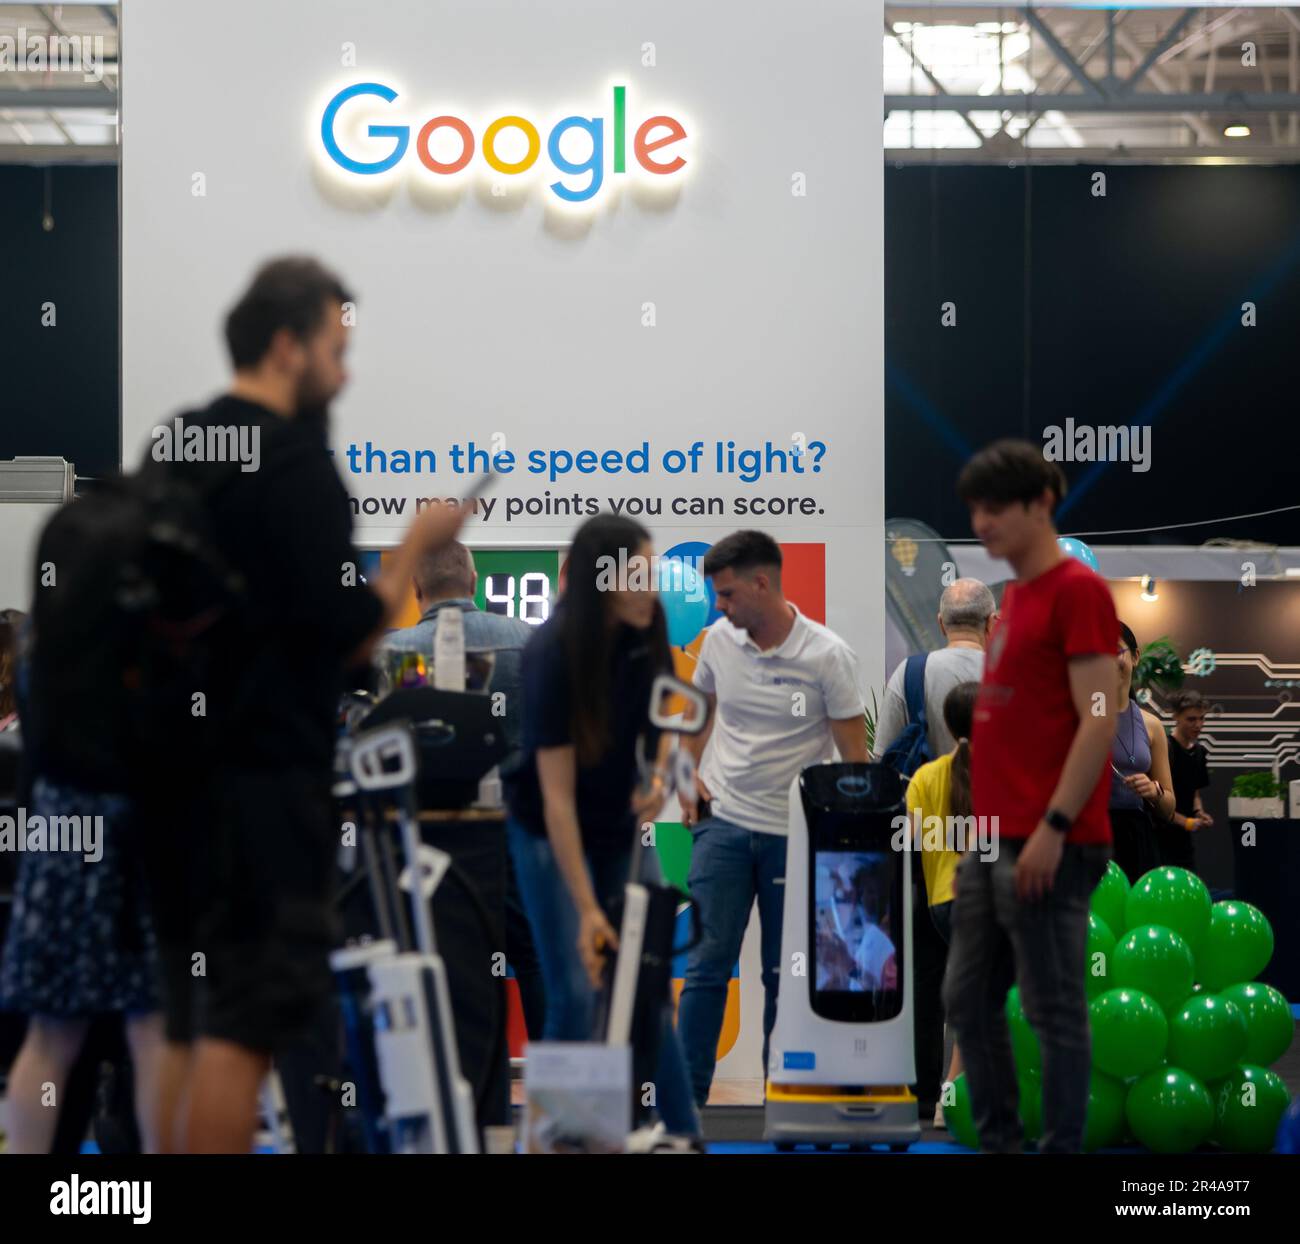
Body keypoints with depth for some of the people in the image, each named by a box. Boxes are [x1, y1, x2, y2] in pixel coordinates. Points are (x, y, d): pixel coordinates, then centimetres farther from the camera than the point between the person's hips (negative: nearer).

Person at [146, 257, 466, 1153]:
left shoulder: (174, 451, 13)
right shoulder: (292, 462, -13)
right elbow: (350, 632, -15)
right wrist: (417, 544, -2)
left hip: (180, 773, 9)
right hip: (266, 783, -9)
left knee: (191, 1027, 14)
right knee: (247, 1028, -7)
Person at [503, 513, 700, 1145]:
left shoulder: (647, 630, -13)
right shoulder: (553, 653, -28)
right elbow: (557, 795, -27)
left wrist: (658, 771, -14)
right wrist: (587, 910, -29)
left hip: (622, 825, 5)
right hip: (552, 833, -5)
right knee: (577, 995, -9)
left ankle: (683, 1135, 5)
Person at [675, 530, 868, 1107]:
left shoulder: (828, 656, -13)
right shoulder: (718, 640, 0)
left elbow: (854, 757, -9)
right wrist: (688, 777, 11)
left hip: (796, 835, -3)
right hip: (724, 822, 3)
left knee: (785, 974, 5)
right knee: (707, 962, -2)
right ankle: (687, 1095, 1)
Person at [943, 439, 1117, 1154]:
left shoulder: (1077, 591, -9)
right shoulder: (1014, 597, 17)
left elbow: (1098, 720, -15)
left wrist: (1053, 826, -19)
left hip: (1047, 846, -9)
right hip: (991, 842, 9)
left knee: (1054, 1009, -3)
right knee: (968, 1000, 13)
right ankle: (997, 1143, 22)